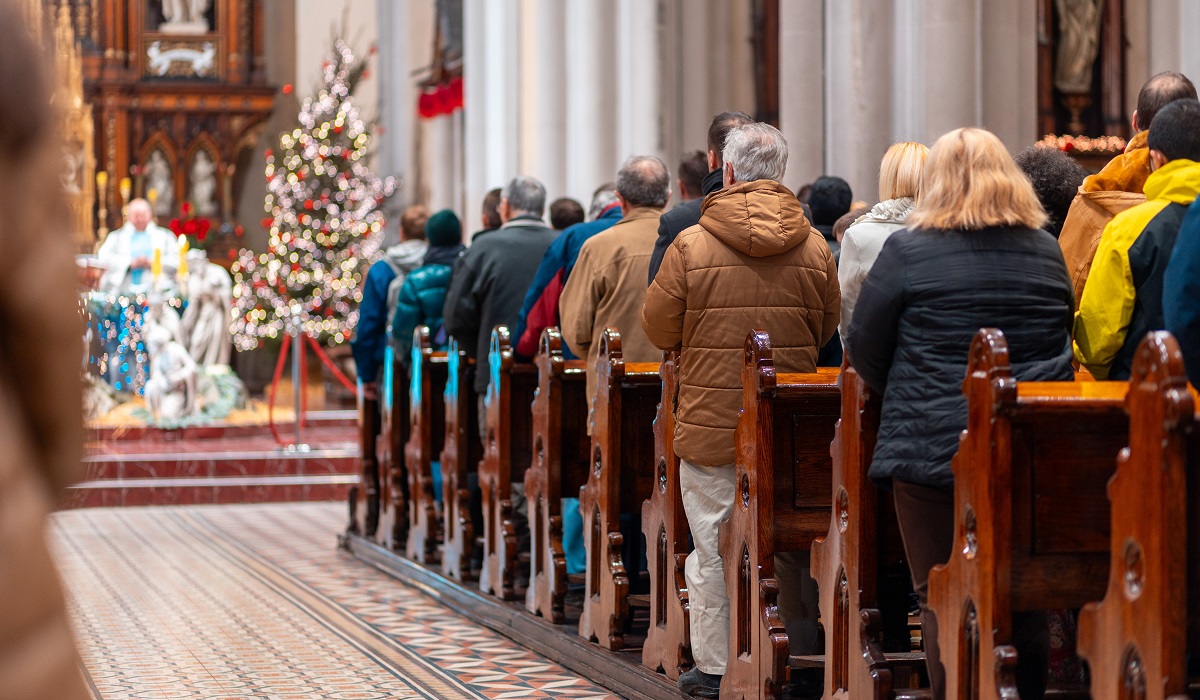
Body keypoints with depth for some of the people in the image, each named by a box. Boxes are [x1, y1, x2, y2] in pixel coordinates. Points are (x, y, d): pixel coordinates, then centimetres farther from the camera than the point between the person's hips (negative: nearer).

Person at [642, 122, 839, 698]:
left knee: (713, 545, 5)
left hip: (711, 419, -3)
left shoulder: (691, 245, -10)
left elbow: (658, 329, -2)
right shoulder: (813, 246, 0)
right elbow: (827, 329, 10)